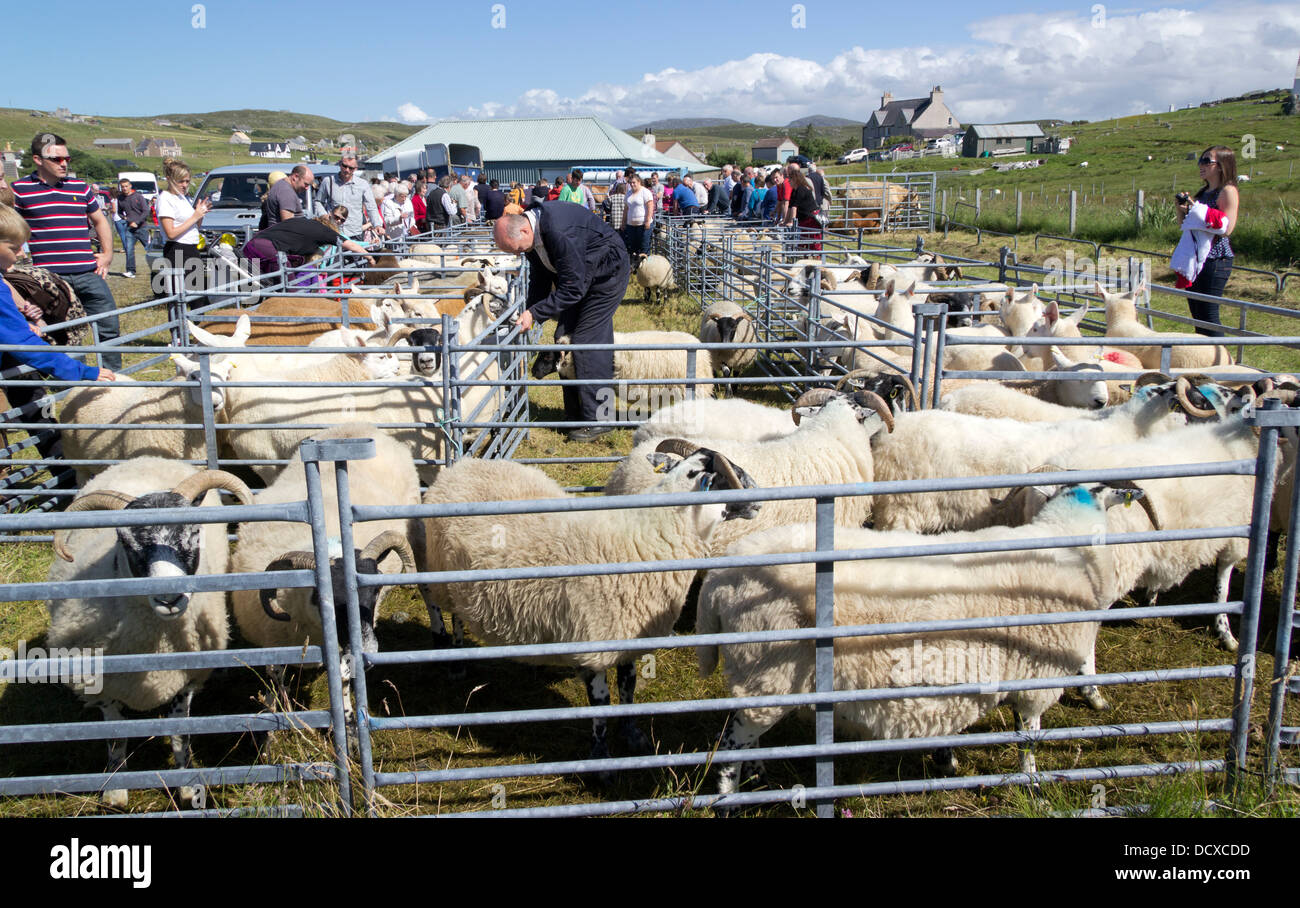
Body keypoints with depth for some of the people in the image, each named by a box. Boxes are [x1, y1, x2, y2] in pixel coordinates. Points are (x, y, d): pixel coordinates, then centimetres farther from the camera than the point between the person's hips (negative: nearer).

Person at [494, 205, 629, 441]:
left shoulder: (560, 233, -35)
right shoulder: (534, 231, -7)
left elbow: (573, 288, -31)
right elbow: (540, 278, 7)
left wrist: (535, 313, -28)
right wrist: (529, 313, -1)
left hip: (606, 274, -9)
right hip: (576, 275, 9)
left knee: (588, 342, -13)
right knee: (564, 338, 8)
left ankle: (598, 419, -7)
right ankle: (574, 414, 17)